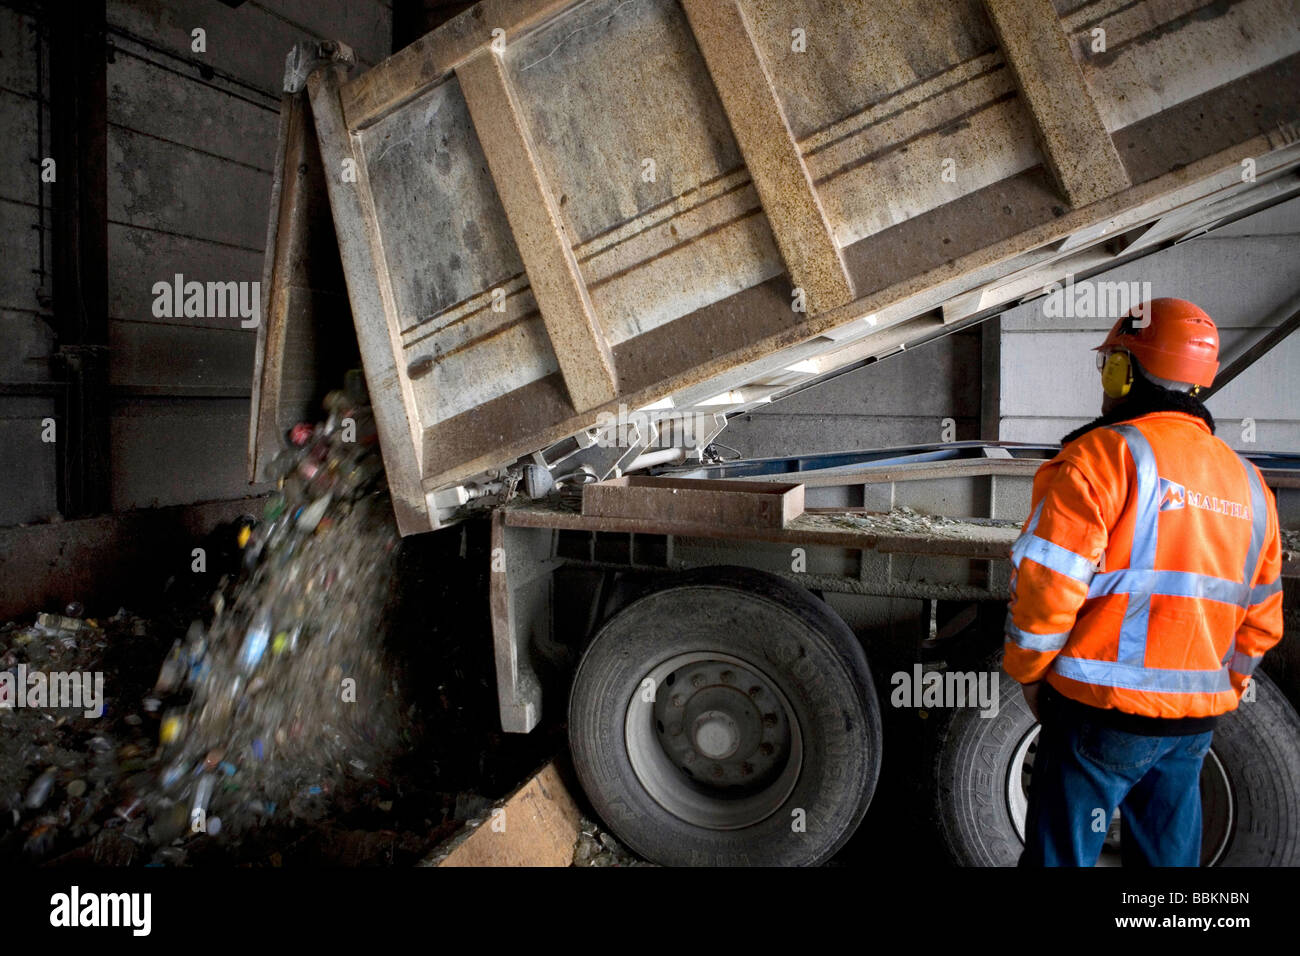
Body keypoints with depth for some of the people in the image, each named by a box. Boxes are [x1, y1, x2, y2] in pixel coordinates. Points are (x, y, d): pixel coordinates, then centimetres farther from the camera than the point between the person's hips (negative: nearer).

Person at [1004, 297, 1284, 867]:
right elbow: (1260, 621, 13)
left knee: (1062, 852, 6)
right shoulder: (1248, 483, 9)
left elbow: (1046, 585, -18)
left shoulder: (1100, 456, -14)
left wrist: (1028, 671, -4)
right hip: (1193, 723, 7)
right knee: (1168, 856, 19)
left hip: (1101, 712, -6)